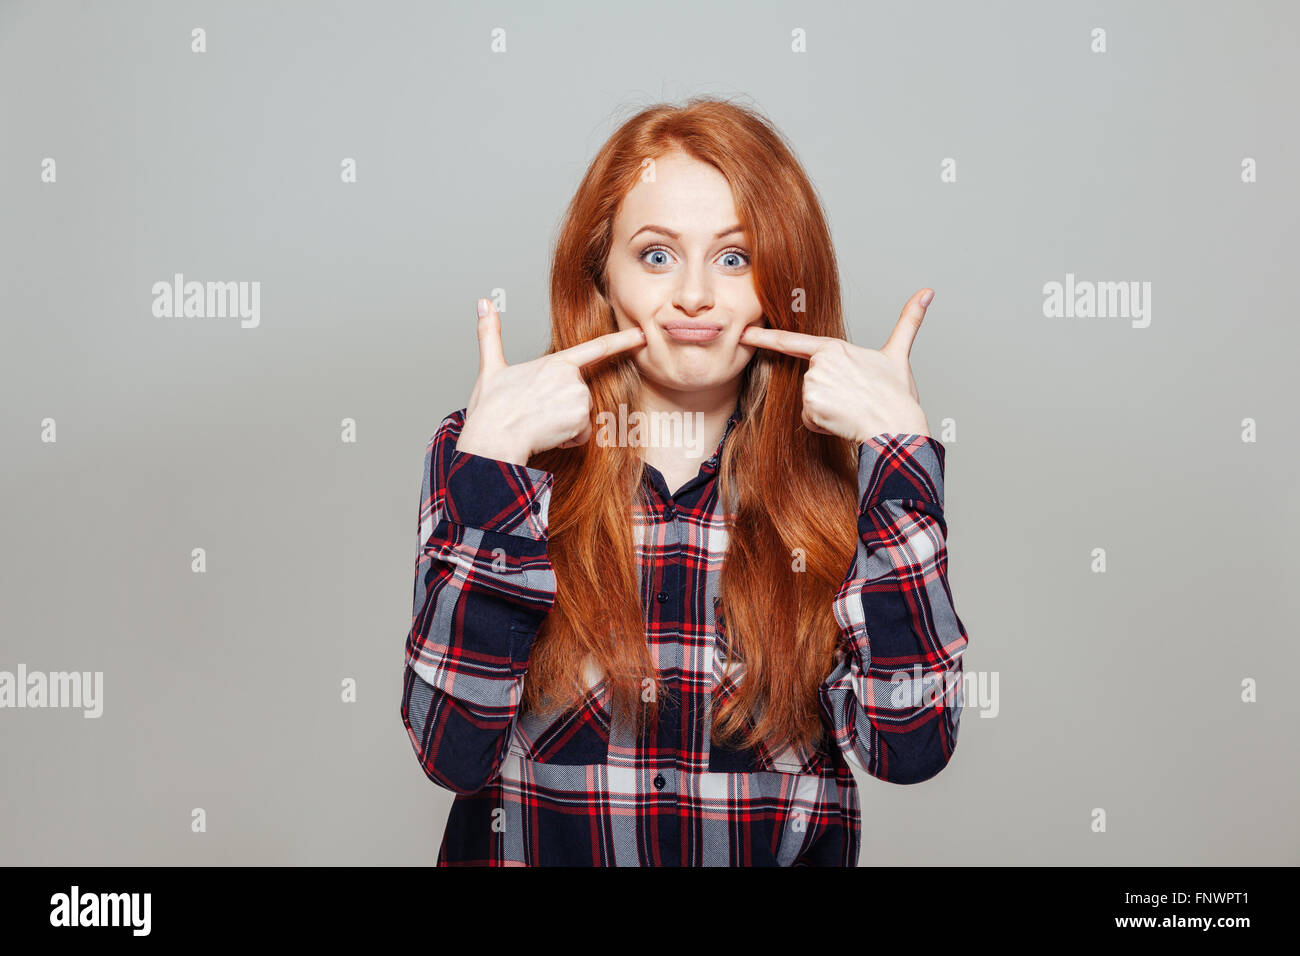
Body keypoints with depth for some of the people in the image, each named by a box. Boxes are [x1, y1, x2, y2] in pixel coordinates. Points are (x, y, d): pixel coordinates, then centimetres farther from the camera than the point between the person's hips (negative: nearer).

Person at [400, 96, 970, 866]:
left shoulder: (842, 468, -3)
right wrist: (489, 463, -18)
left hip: (784, 850, 1)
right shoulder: (481, 453, -4)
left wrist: (902, 449, -14)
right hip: (533, 847, 0)